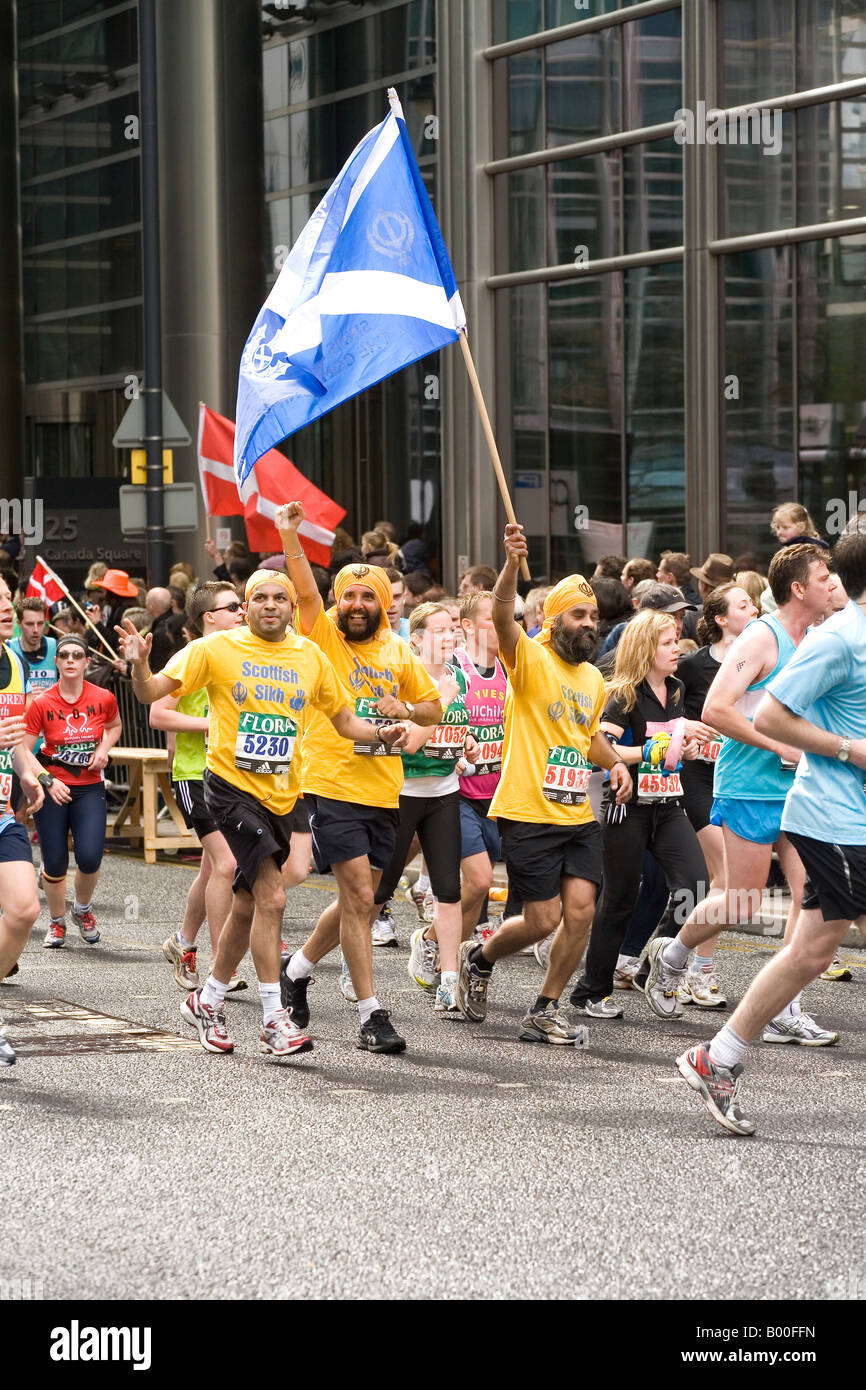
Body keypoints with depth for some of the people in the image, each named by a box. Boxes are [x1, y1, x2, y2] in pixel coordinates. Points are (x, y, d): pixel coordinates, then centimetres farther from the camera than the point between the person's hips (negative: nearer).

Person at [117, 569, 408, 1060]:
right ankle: (274, 1020, -13)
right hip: (232, 785, -5)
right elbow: (153, 694, -6)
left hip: (280, 794, 5)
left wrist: (381, 733, -4)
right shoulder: (216, 649, -4)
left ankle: (209, 1000, 35)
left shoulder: (311, 657, 6)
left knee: (248, 904, 15)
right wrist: (140, 665, -27)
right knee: (271, 897, -17)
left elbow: (343, 718, 14)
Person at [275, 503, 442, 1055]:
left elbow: (434, 708, 21)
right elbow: (306, 591, -19)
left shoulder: (399, 652, 11)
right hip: (331, 785, -5)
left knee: (358, 899, 13)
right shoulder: (323, 636, -2)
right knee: (359, 895, -10)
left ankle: (298, 968, 36)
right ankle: (372, 1015, -5)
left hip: (383, 792, 5)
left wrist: (404, 709, -1)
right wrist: (289, 535, -33)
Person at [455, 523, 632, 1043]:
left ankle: (545, 1012, 9)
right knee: (543, 919, -4)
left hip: (579, 815, 6)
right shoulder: (530, 658, -8)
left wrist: (616, 762, 12)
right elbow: (503, 616, -29)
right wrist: (512, 563, -46)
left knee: (581, 911, -5)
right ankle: (480, 958, 26)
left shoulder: (593, 677, 14)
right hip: (528, 813, -6)